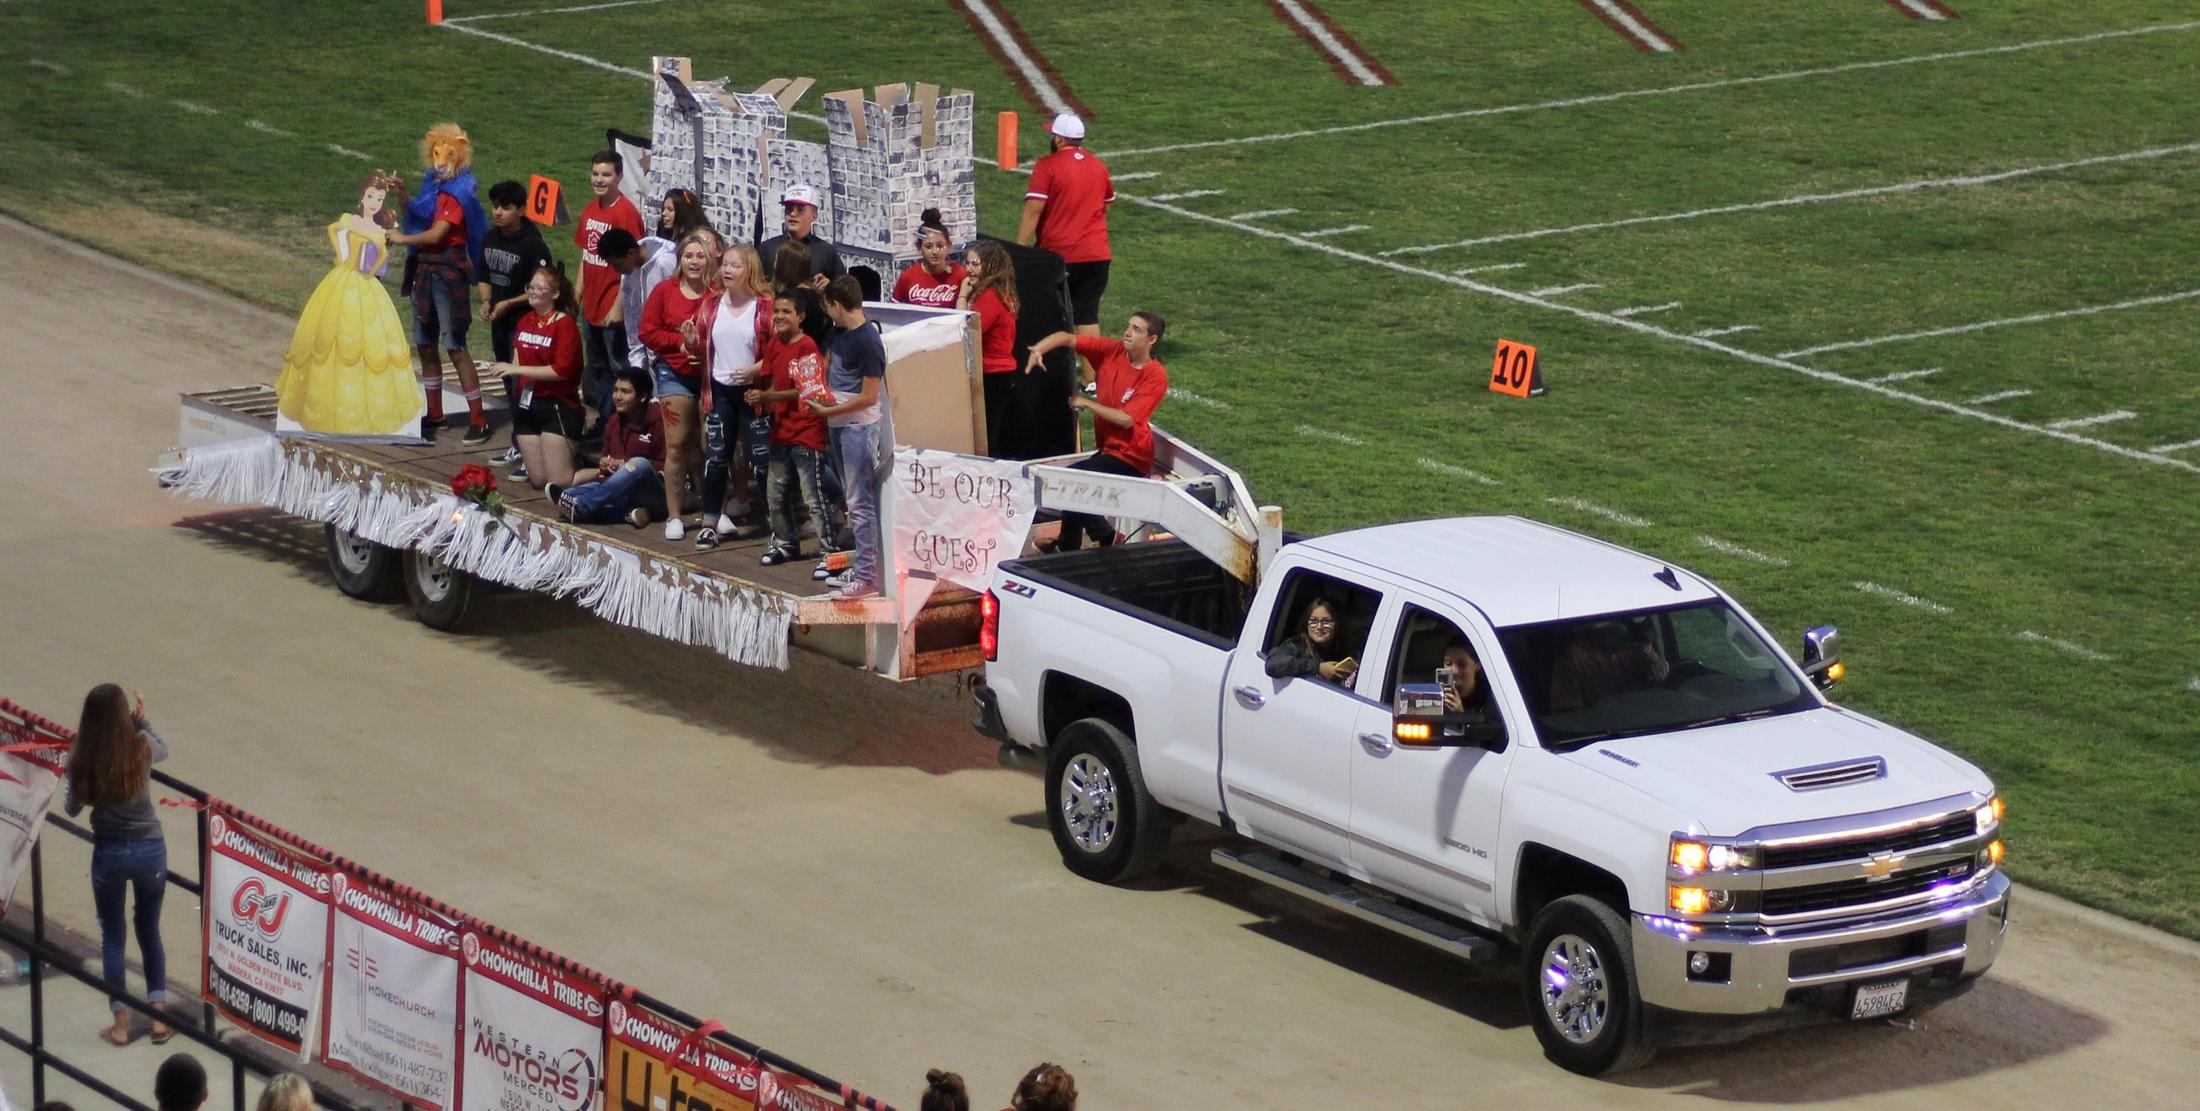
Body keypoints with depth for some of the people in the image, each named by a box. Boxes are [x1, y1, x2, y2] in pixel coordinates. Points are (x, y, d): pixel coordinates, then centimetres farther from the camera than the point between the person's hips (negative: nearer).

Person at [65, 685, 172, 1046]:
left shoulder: (82, 758, -13)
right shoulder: (141, 747, -12)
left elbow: (71, 808, -1)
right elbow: (162, 750, 13)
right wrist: (142, 720, 26)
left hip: (108, 853, -1)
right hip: (149, 850, 1)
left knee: (112, 937, 14)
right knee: (150, 931, 19)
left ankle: (121, 1024, 16)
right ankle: (159, 1017, 17)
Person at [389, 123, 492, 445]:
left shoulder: (457, 194, -13)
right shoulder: (432, 185, 12)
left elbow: (436, 234, -19)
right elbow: (415, 217, 10)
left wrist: (402, 239, -8)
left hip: (448, 270, -9)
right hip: (425, 269, 9)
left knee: (455, 346, -10)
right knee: (425, 344, 14)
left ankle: (478, 421, -7)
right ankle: (434, 414, 26)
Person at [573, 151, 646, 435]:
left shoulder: (627, 212, -15)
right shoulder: (590, 211, 8)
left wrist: (619, 306, -19)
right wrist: (577, 298, 13)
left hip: (613, 310, -8)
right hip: (591, 305, 8)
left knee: (619, 368, 0)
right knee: (597, 368, 17)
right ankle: (604, 419, 29)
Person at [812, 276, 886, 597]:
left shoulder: (868, 342, -18)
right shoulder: (839, 332, 8)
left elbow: (869, 397, -19)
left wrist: (827, 411, -16)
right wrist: (819, 387, 7)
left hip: (859, 425, -10)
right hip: (838, 424, 10)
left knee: (860, 501, -7)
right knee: (853, 498, 15)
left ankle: (867, 576, -5)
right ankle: (858, 567, 23)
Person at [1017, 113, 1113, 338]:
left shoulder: (1046, 166, -10)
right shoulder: (1099, 166, 10)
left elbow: (1033, 211, -16)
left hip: (1058, 255, -5)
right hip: (1096, 255, 5)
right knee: (1088, 315, 5)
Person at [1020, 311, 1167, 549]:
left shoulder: (1155, 376, -18)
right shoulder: (1112, 351, -3)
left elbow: (1127, 419, -23)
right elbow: (1066, 338, -5)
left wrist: (1086, 403, -16)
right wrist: (1038, 349, -23)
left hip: (1130, 457, -7)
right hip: (1107, 448, 7)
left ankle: (1107, 538, -3)